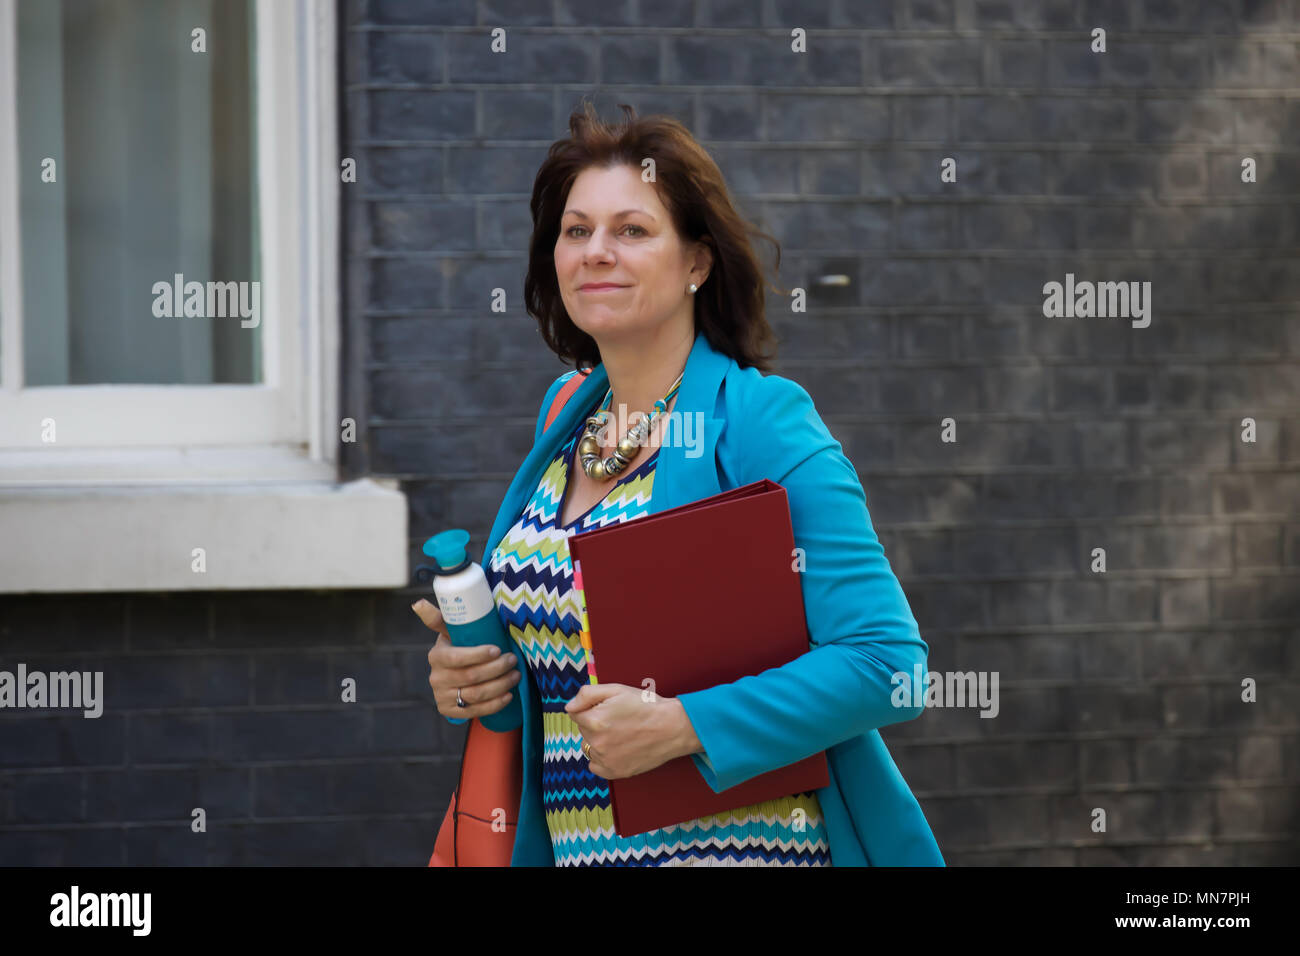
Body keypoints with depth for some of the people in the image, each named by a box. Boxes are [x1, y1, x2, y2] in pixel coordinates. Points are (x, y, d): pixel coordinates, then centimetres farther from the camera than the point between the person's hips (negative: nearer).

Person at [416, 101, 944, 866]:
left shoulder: (762, 423, -12)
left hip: (737, 840, -6)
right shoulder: (567, 415, 8)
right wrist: (464, 671, -1)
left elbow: (889, 661, -19)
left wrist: (680, 725, -24)